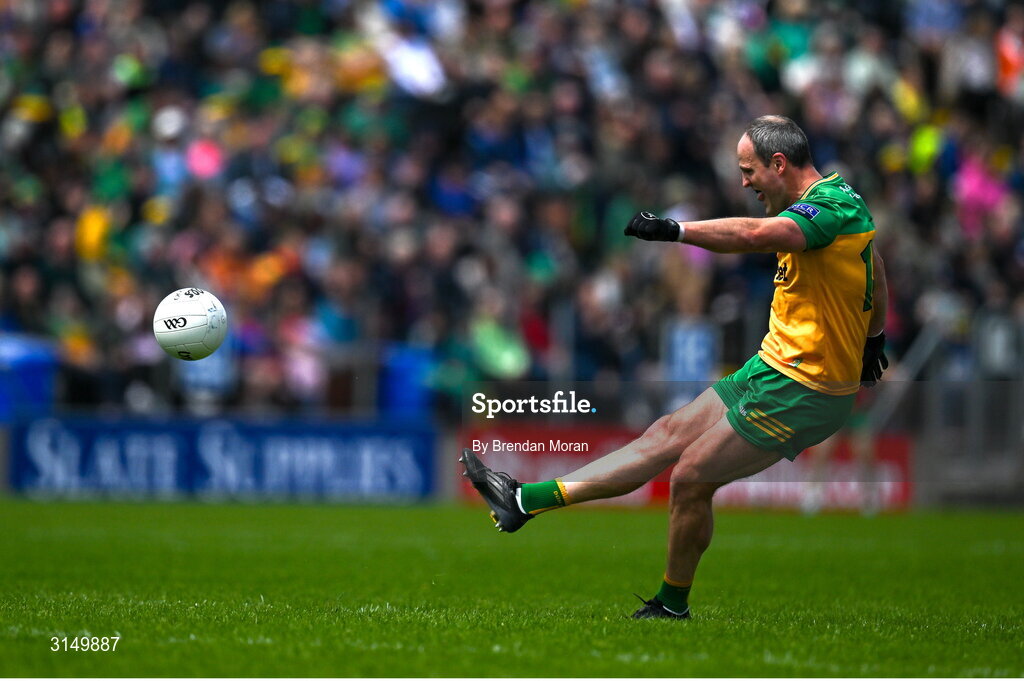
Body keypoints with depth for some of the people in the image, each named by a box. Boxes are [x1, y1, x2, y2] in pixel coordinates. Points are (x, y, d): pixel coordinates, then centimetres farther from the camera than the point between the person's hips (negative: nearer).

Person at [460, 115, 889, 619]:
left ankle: (672, 605, 12)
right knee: (668, 435, 7)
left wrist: (673, 230, -37)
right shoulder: (838, 198, 11)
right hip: (776, 369, 10)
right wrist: (873, 338, 41)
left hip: (797, 391, -10)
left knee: (691, 476, -6)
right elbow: (876, 270, 28)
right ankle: (526, 500, 7)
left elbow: (756, 235, -40)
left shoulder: (831, 206, -21)